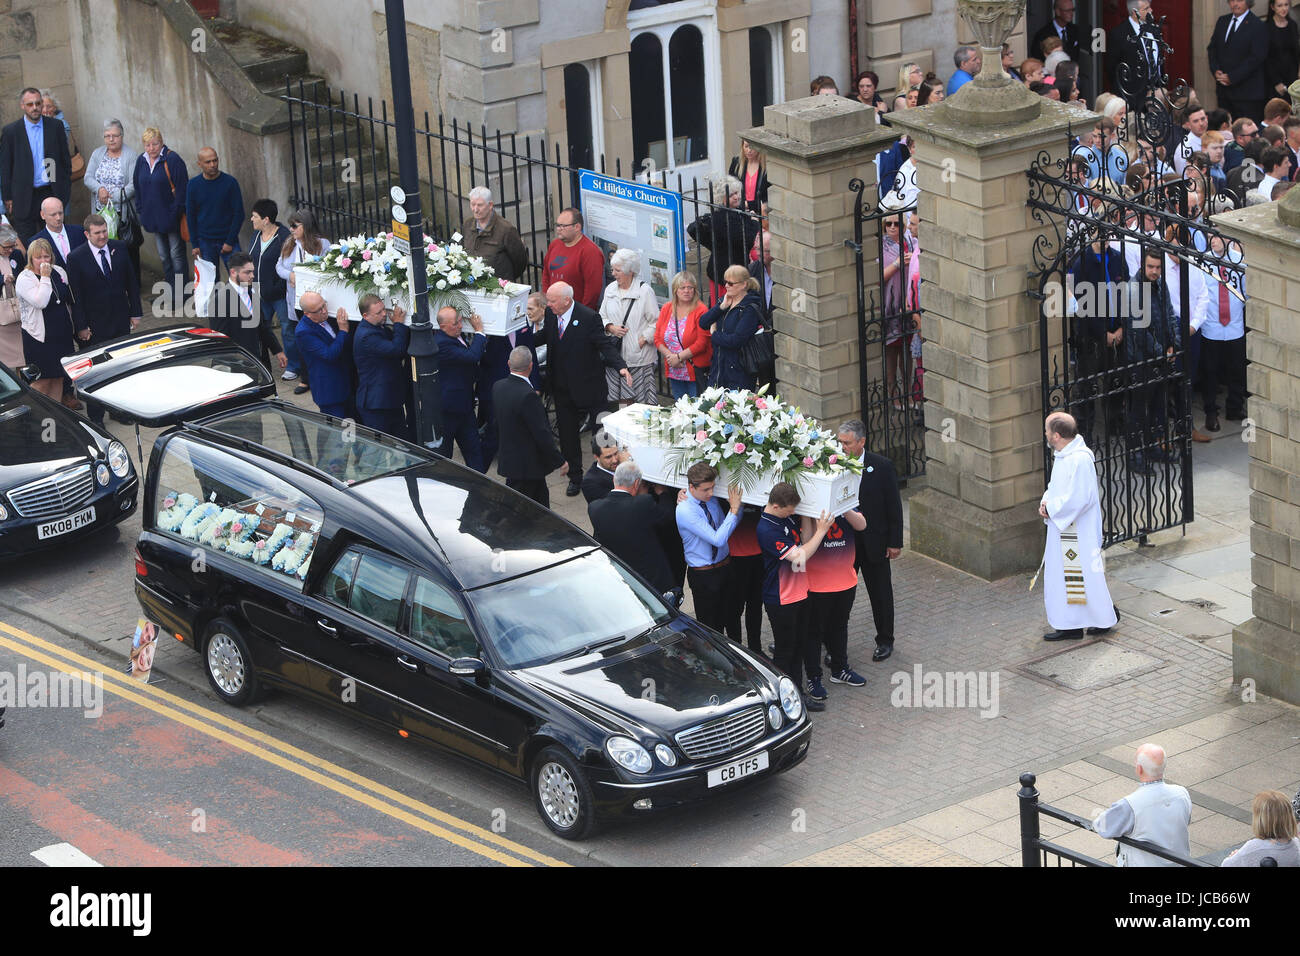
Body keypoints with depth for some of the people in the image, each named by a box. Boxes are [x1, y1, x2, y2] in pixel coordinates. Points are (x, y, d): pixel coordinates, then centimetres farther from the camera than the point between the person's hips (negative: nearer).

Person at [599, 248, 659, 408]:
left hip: (640, 356, -5)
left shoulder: (645, 291, -7)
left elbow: (656, 322, -6)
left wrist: (643, 339, -14)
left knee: (644, 401, -4)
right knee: (623, 397, 7)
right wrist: (610, 327, -3)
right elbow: (602, 317, 17)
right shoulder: (610, 289, 9)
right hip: (615, 353, 5)